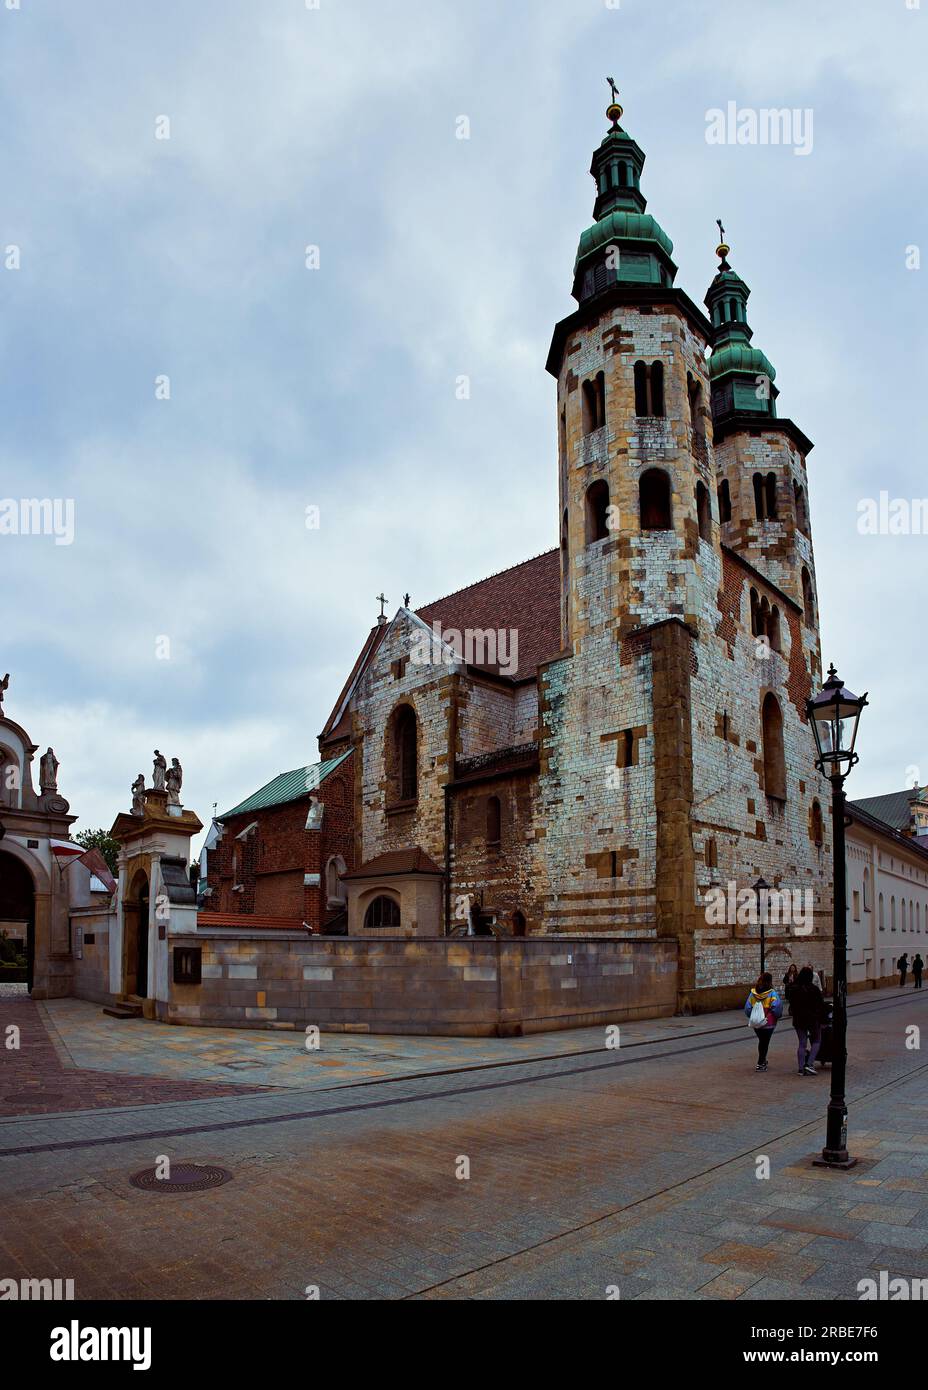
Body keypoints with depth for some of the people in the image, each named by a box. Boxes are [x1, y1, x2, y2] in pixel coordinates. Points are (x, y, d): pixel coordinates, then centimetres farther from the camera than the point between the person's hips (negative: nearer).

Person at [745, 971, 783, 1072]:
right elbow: (777, 1006, -22)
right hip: (769, 1023, -4)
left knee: (761, 1041, 22)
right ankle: (760, 1064, 5)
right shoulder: (772, 993, -14)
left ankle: (762, 1061, 36)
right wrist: (778, 1016, -3)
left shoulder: (753, 993, -1)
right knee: (765, 1042, 5)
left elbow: (747, 1008, 0)